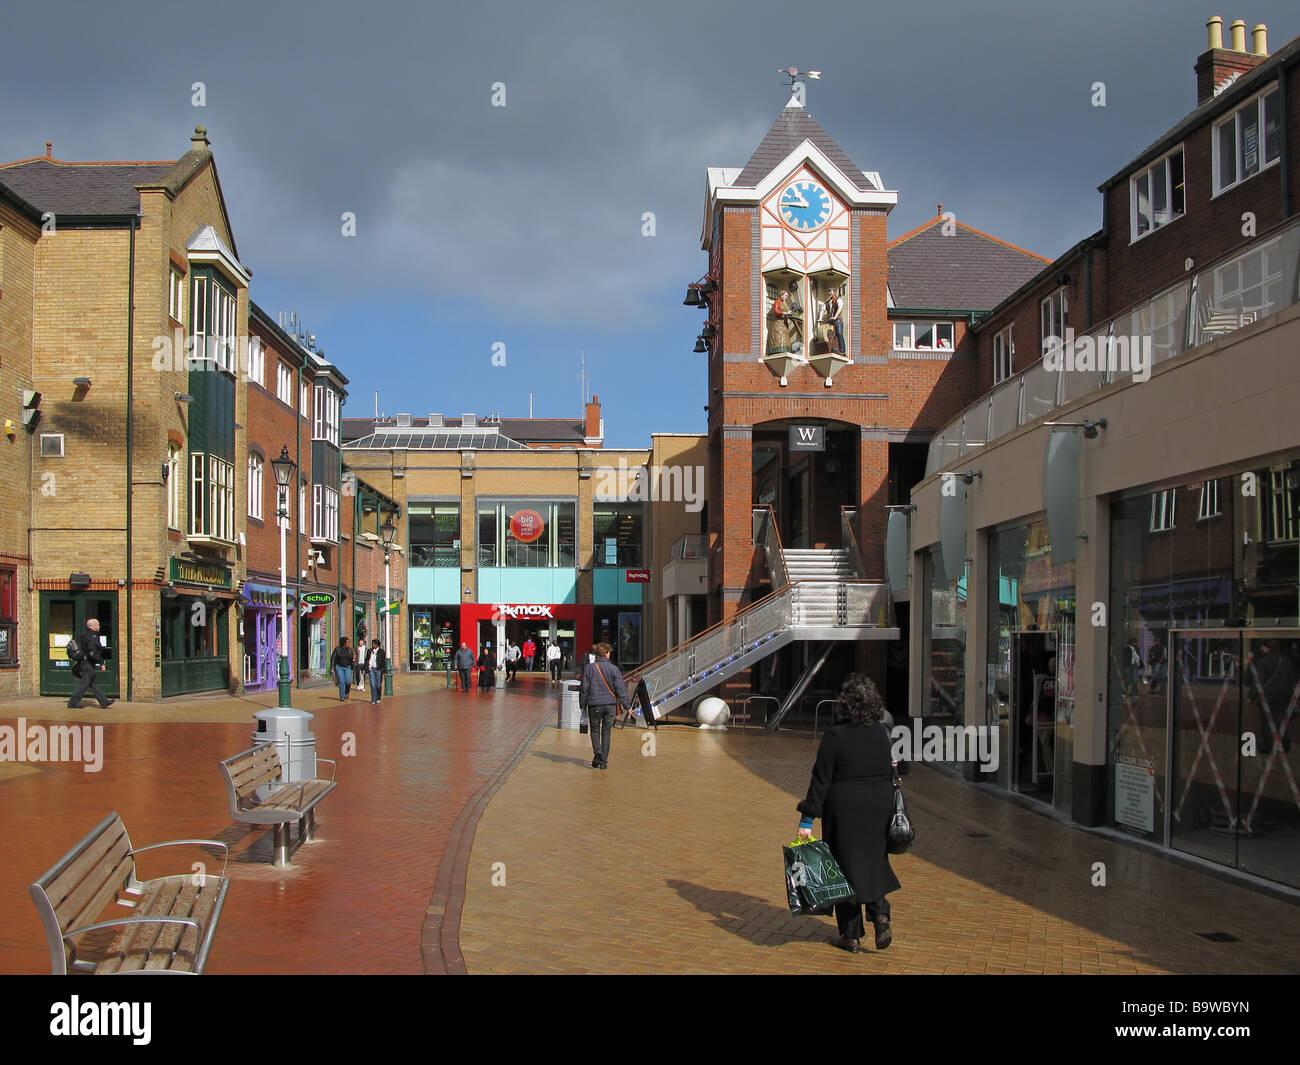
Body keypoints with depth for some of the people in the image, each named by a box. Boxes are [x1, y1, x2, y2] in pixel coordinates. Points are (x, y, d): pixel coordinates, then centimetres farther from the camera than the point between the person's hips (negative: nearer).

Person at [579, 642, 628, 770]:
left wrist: (582, 704, 11)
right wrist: (626, 705, 4)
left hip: (594, 705, 0)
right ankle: (603, 761, 8)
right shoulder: (613, 669, -4)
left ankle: (597, 752, -13)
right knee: (606, 733, 9)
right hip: (610, 704, 0)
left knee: (595, 730, 14)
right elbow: (620, 688, -3)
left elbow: (584, 688, 1)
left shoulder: (589, 668, -3)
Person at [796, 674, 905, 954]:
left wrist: (807, 819, -9)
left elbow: (820, 781, -12)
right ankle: (880, 913, -2)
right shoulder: (884, 732, -2)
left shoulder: (835, 736, -14)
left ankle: (851, 936, 12)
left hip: (844, 810, -3)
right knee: (874, 864, 19)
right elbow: (901, 768, 7)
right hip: (878, 808, 4)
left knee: (846, 868, 7)